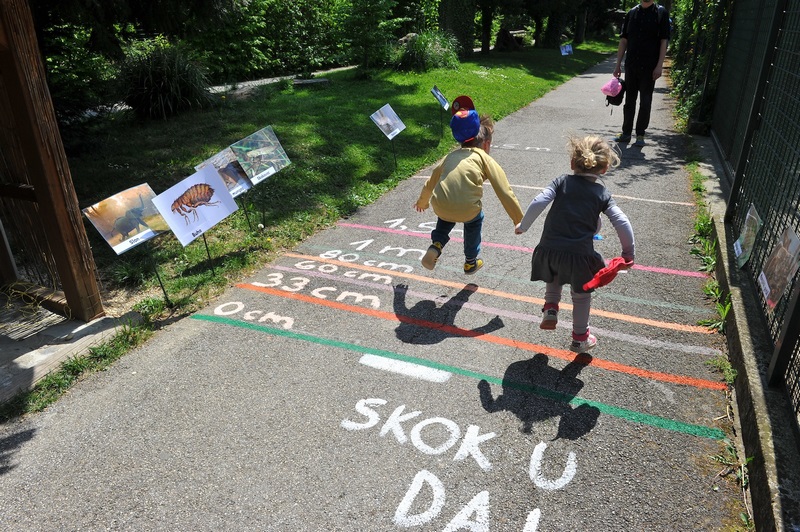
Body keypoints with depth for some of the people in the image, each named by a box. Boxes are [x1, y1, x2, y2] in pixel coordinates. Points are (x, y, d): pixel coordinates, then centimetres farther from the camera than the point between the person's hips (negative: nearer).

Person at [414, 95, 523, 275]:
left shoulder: (450, 156, 24)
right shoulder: (485, 159, 12)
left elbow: (430, 183, 36)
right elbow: (505, 193, 7)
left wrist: (422, 202, 55)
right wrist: (520, 221, 13)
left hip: (439, 206, 3)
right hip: (467, 210, -3)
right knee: (474, 220, 34)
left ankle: (435, 246, 19)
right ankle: (471, 262, 45)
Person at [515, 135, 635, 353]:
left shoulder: (562, 182, 4)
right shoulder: (602, 193, 4)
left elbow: (538, 202, -9)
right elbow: (622, 223, -3)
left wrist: (523, 226, 2)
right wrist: (628, 254, 8)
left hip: (549, 248, 1)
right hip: (580, 254, -1)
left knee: (554, 278, 35)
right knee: (581, 295, 20)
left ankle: (550, 309, 17)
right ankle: (580, 338, 32)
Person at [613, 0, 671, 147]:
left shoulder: (661, 12, -1)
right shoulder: (632, 13, 8)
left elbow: (664, 41, -4)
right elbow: (623, 40, 9)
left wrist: (659, 66, -12)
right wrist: (618, 65, 4)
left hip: (649, 67, -3)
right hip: (631, 65, 3)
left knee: (645, 102, 1)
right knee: (629, 100, 8)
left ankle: (640, 134, 9)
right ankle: (626, 133, 16)